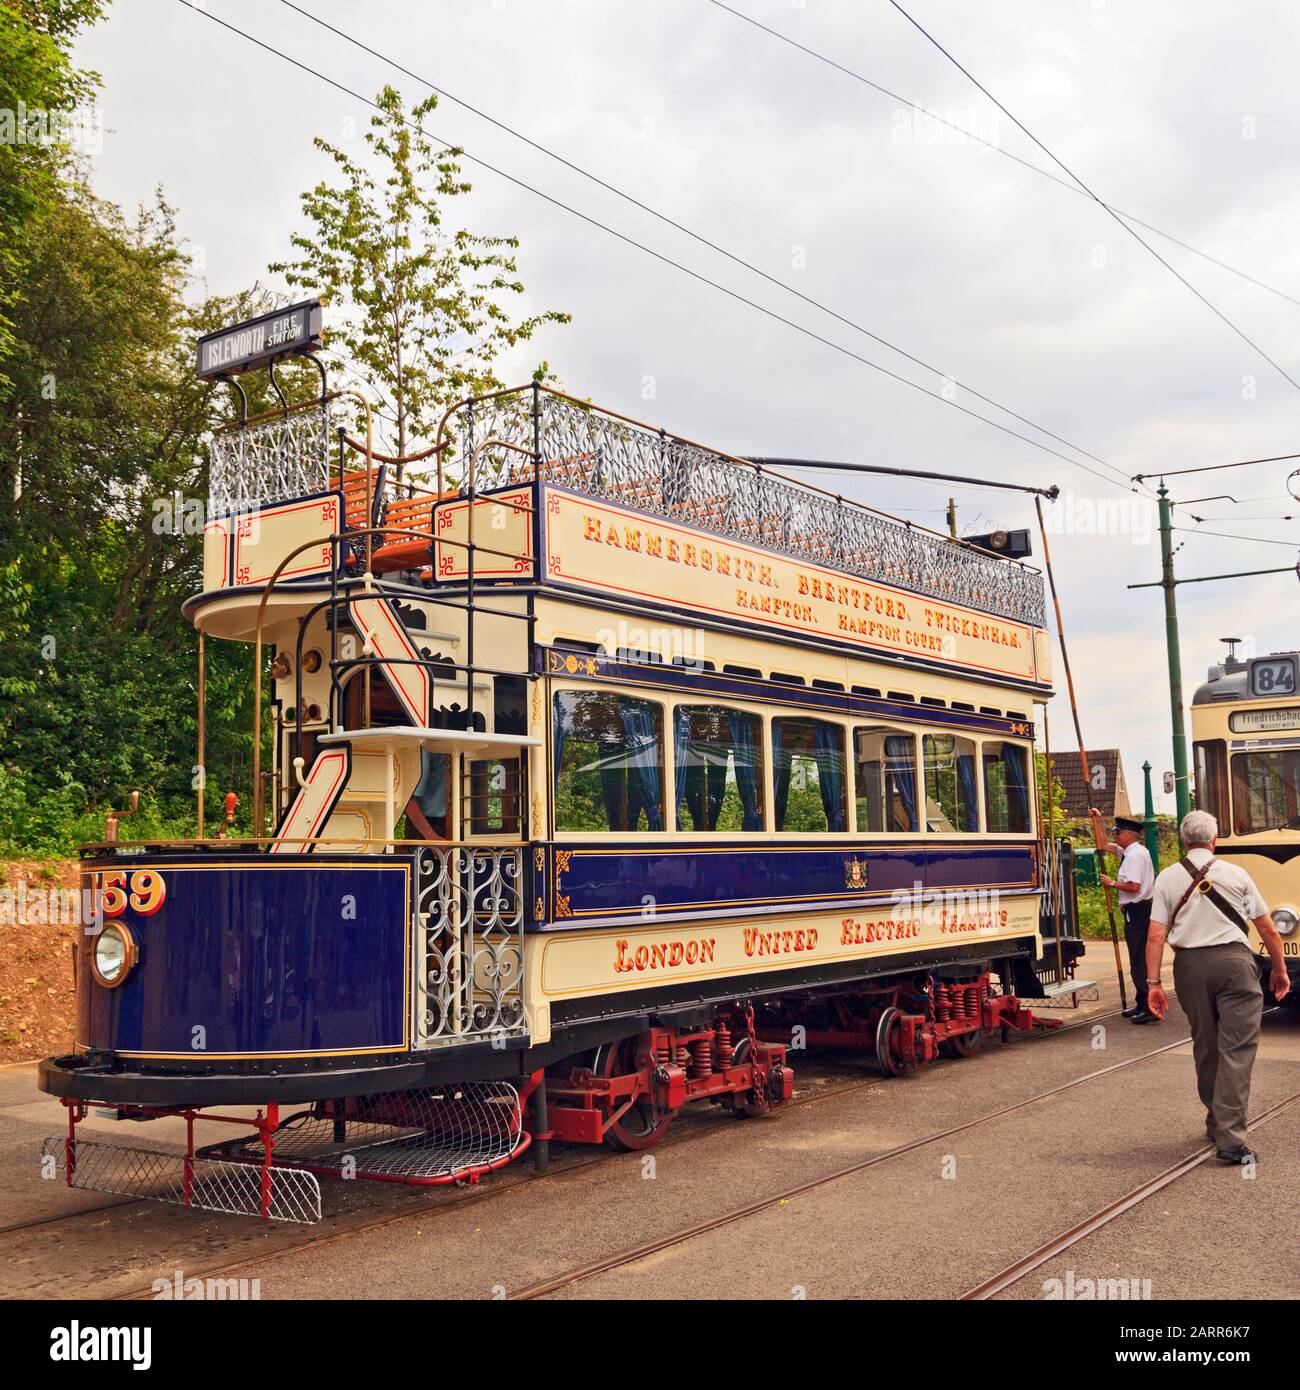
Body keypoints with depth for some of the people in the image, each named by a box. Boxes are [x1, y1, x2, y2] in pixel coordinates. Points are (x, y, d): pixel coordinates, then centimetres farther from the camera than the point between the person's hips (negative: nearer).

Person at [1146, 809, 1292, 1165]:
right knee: (1237, 1050, -3)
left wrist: (1154, 982, 1)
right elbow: (1268, 929, 6)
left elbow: (1156, 937, -2)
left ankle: (1217, 1122, 30)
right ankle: (1230, 1139, -10)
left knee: (1205, 1048, 16)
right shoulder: (1236, 875, 2)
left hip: (1190, 965, 2)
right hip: (1233, 962, -2)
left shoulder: (1167, 878, 4)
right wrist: (1280, 970, 18)